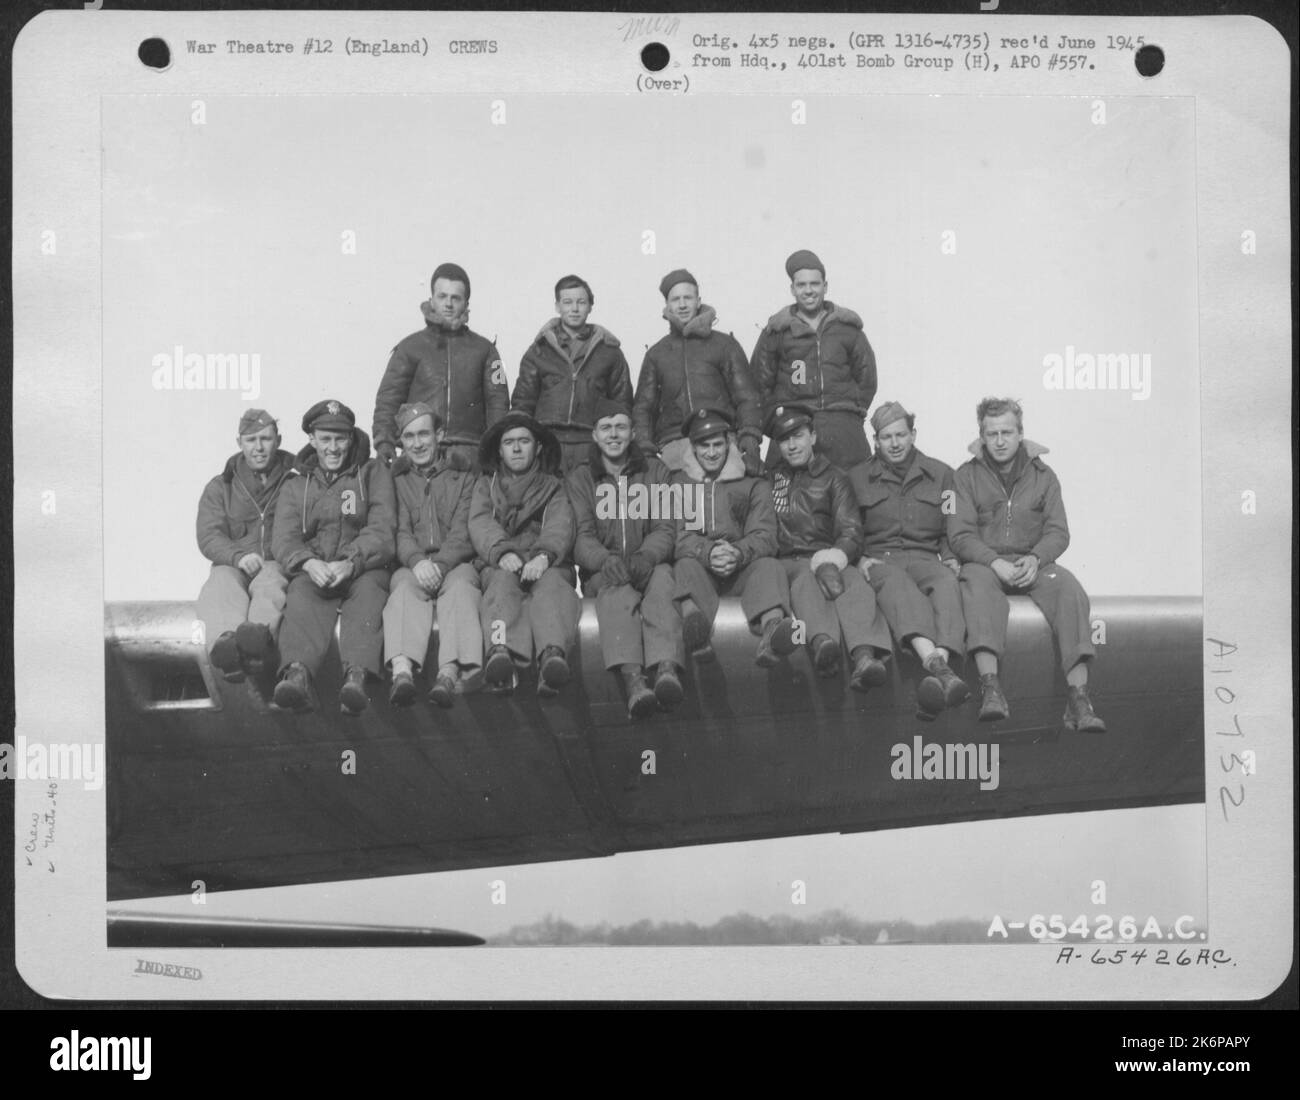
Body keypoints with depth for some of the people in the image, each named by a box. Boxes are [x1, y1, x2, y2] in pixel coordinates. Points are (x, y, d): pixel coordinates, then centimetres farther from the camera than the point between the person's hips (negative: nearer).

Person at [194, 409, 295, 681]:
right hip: (231, 565, 1)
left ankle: (260, 634, -73)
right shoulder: (219, 488, 21)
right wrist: (238, 556, -16)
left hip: (280, 567, -1)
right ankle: (226, 641, -68)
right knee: (222, 584, -35)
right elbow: (208, 537, 6)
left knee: (268, 582, -38)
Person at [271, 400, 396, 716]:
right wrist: (309, 563, -20)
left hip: (364, 568, -1)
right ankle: (298, 673, -57)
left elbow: (382, 530, 0)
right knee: (302, 596, -33)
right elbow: (285, 539, 5)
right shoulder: (296, 488, 23)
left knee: (368, 593, -36)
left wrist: (350, 563, -20)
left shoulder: (373, 473, 16)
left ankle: (356, 676, -58)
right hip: (312, 571, 2)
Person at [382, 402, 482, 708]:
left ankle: (450, 672, -54)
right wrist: (417, 562, -21)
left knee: (459, 585, -34)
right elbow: (399, 533, 2)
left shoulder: (463, 478, 13)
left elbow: (462, 534, 0)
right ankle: (402, 670, -56)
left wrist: (440, 564, -20)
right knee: (406, 587, -33)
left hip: (455, 564, 0)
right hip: (410, 566, 1)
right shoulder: (396, 480, 16)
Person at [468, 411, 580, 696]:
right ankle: (500, 650, -67)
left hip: (545, 565, 0)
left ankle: (553, 654, -67)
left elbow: (560, 526, 2)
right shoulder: (486, 485, 26)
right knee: (503, 582, -36)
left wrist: (544, 556, -23)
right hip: (499, 566, 0)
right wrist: (502, 552, -20)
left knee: (551, 582, -36)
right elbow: (481, 525, 5)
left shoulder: (552, 486, 24)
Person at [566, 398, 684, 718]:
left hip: (649, 562, 1)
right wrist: (605, 560, -26)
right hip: (601, 570, 0)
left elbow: (665, 528, 3)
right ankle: (632, 678, -62)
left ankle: (667, 670, -61)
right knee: (617, 588, -37)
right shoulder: (581, 478, 12)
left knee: (661, 578, -36)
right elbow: (582, 536, -1)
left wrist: (646, 556, -22)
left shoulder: (655, 470, 14)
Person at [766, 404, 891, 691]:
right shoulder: (769, 480, 23)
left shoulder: (834, 479, 18)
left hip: (829, 559, 0)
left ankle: (865, 656, -62)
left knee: (853, 580, -34)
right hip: (786, 563, 0)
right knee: (806, 577, -36)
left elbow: (850, 531, 4)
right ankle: (822, 643, -68)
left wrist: (833, 559, -19)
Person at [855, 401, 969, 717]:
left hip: (924, 558, 2)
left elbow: (950, 531, 22)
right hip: (879, 559, -2)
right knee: (896, 582, -40)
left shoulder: (941, 474, 19)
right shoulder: (858, 478, 16)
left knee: (946, 581, -36)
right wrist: (860, 559, -4)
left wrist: (951, 558, 2)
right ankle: (937, 667, -64)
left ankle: (939, 661, -61)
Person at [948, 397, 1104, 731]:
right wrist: (996, 563, -20)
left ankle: (1078, 697, -38)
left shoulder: (1043, 476, 13)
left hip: (1033, 562, 2)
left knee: (1069, 588, -29)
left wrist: (1035, 559, -17)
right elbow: (960, 535, -3)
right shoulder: (966, 476, 7)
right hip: (984, 561, -2)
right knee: (978, 582, -38)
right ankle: (990, 688, -52)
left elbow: (1058, 532, 5)